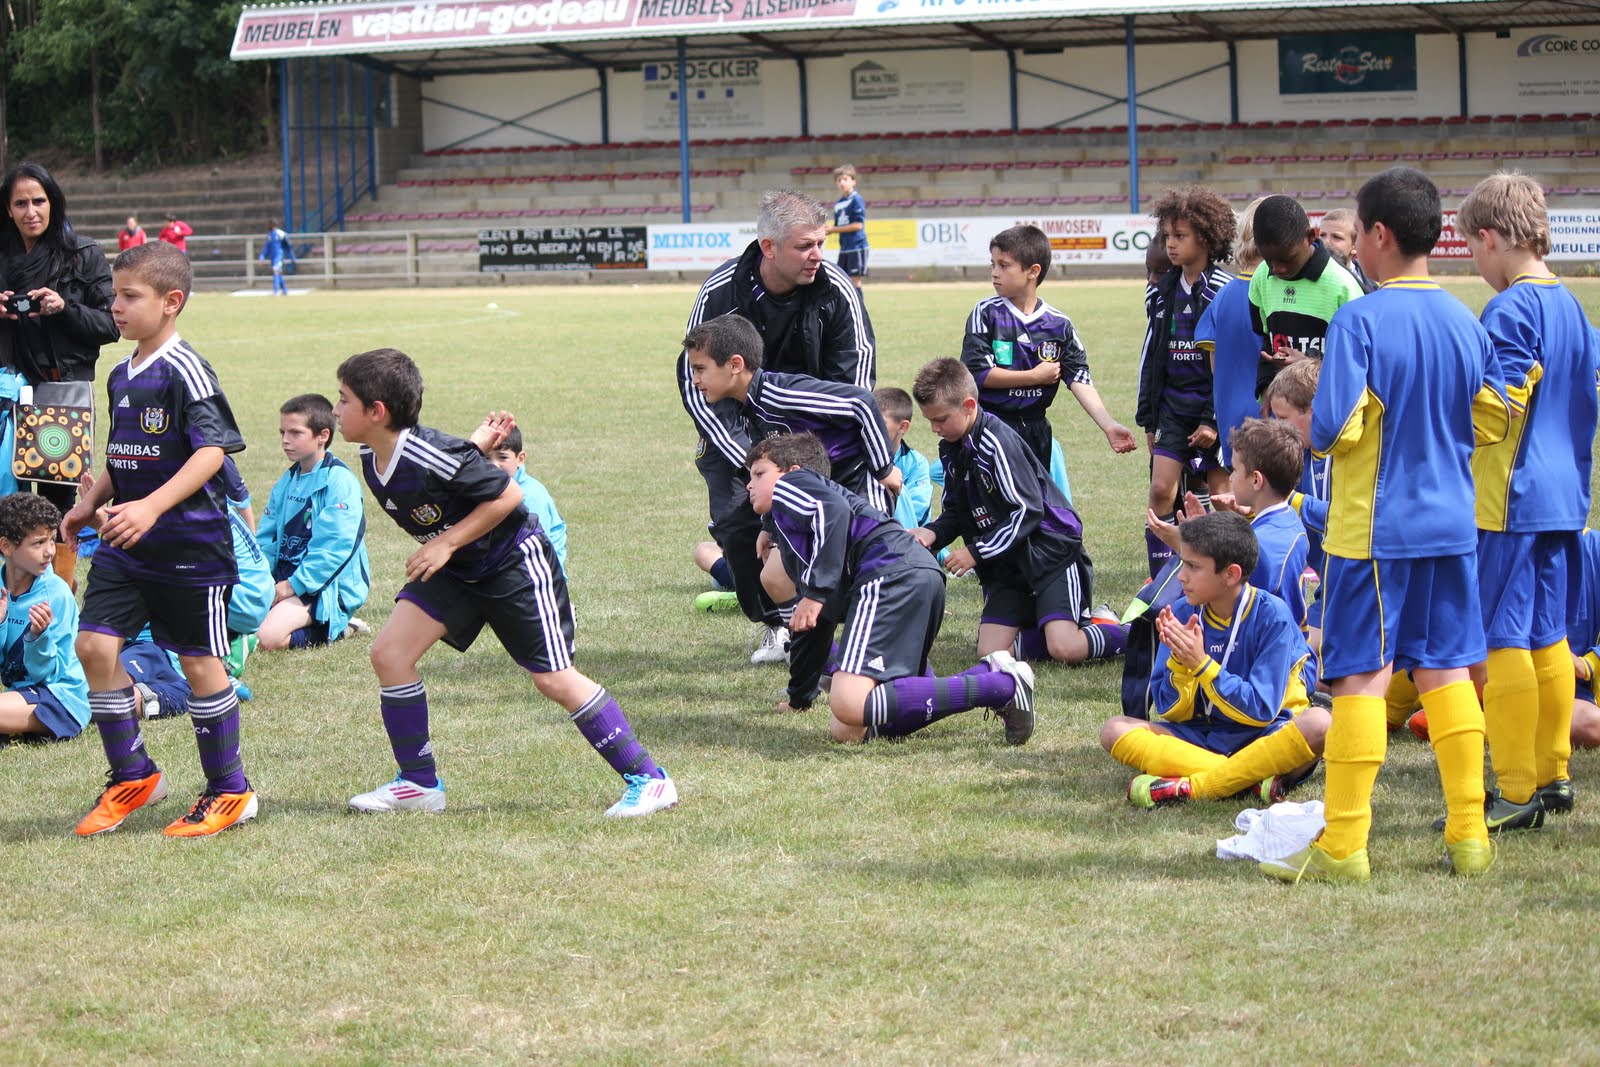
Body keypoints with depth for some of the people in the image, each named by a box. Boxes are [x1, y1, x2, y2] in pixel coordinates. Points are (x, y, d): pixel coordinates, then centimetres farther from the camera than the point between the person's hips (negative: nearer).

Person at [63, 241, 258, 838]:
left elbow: (213, 450, -23)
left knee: (200, 661, 2)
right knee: (94, 643, -3)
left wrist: (151, 507, -31)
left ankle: (230, 791, 15)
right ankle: (133, 777, 11)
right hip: (126, 544, 7)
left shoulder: (184, 369, -14)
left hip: (190, 542, -7)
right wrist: (89, 504, 16)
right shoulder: (123, 375, 11)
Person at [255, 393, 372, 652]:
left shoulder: (339, 480, -12)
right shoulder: (286, 482, 15)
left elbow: (334, 547, -19)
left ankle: (336, 628, -3)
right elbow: (266, 538, 15)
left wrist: (294, 584, -20)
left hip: (327, 586, -9)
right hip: (286, 577, 9)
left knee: (270, 637, -28)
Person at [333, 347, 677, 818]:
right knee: (389, 651, -5)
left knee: (553, 678, -7)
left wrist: (446, 543, -24)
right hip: (456, 570, 8)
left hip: (514, 562, -8)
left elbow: (507, 495, -24)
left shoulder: (429, 455, -30)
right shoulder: (371, 459, -5)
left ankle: (649, 780, 2)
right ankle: (419, 784, 7)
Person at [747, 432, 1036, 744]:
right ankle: (989, 675, -4)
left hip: (893, 576, -10)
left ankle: (1002, 687, -26)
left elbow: (834, 510, -12)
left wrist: (815, 592, -14)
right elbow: (815, 621, 44)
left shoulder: (788, 485, 12)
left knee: (850, 707, -26)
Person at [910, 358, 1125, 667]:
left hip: (1050, 549, -9)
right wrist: (933, 533, -8)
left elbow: (1027, 511, -21)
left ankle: (1126, 635, 8)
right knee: (990, 653, -5)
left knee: (1063, 649, -23)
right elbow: (955, 513, 14)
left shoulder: (997, 441, -21)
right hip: (1006, 565, 9)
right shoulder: (951, 448, 8)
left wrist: (976, 552, -17)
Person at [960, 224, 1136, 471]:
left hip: (1035, 429, 3)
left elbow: (1080, 379, -6)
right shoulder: (986, 313, -6)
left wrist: (1108, 425, -19)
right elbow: (978, 372, -13)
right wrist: (1035, 376, -11)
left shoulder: (1059, 325, 0)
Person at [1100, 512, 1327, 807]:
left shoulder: (1271, 615, -11)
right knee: (1115, 730, -17)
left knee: (1318, 723, -35)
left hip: (1266, 738, -4)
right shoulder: (1183, 613, -1)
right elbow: (1171, 711, -1)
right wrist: (1180, 659, -20)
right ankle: (1251, 779, -28)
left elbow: (1261, 710, -16)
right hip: (1204, 737, 4)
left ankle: (1185, 788, -33)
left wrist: (1201, 664, -24)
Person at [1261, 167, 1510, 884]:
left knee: (1360, 675, -2)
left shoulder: (1358, 322, -14)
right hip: (1451, 522, 6)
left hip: (1373, 525, -6)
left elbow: (1332, 431, -19)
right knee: (1445, 669, 11)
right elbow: (1492, 424, 13)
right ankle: (1468, 836, 13)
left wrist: (1302, 430, 2)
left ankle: (1342, 846, 1)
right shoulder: (1465, 322, 4)